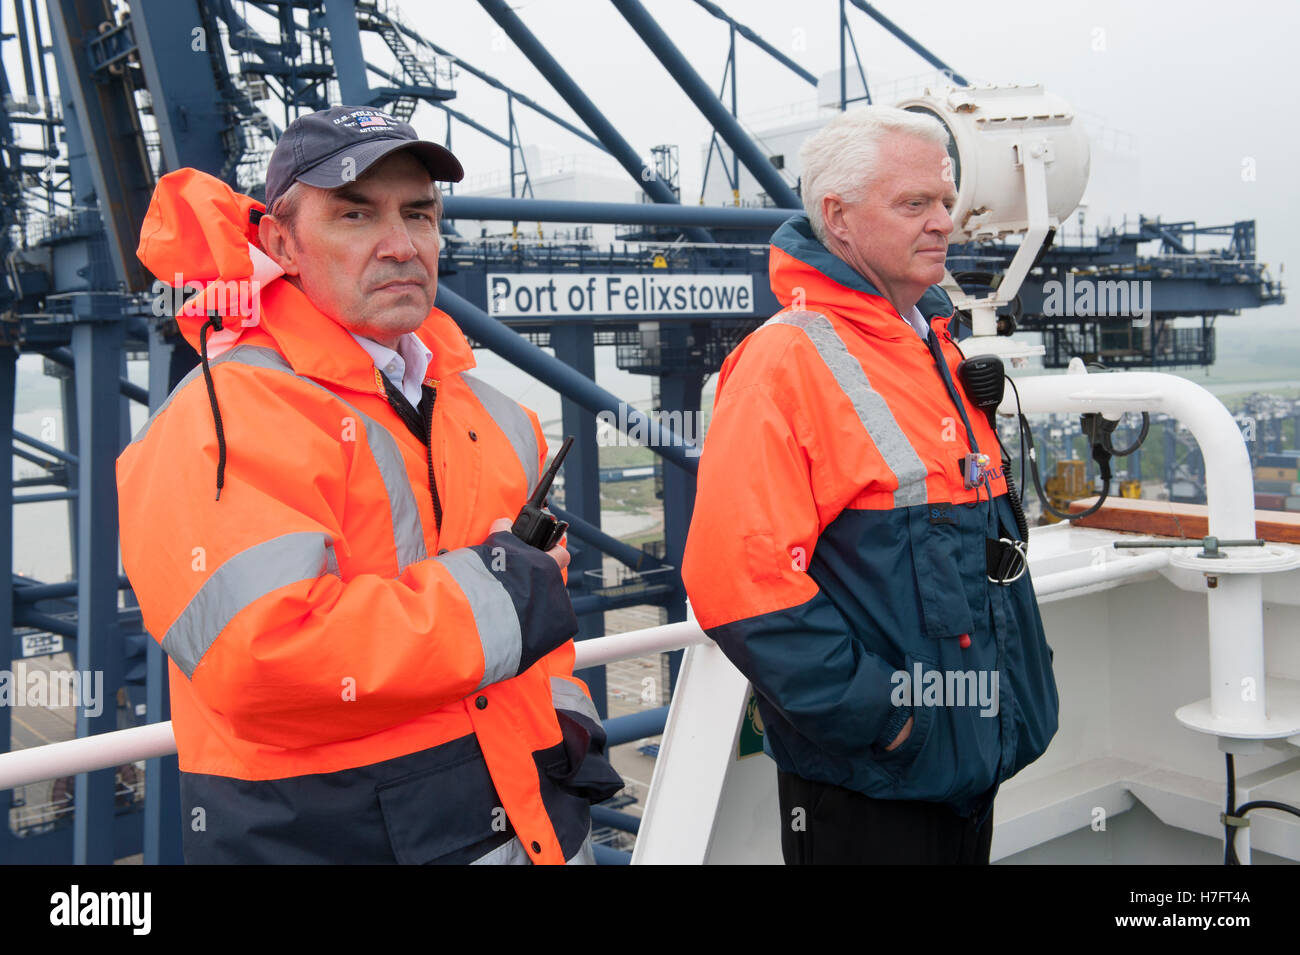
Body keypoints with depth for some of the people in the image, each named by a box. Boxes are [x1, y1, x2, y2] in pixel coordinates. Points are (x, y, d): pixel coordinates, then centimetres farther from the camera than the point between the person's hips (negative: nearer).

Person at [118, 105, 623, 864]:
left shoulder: (492, 415, 9)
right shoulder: (224, 417, -16)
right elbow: (258, 655, -28)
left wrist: (562, 714, 8)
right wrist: (493, 599, -20)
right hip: (326, 834, -7)